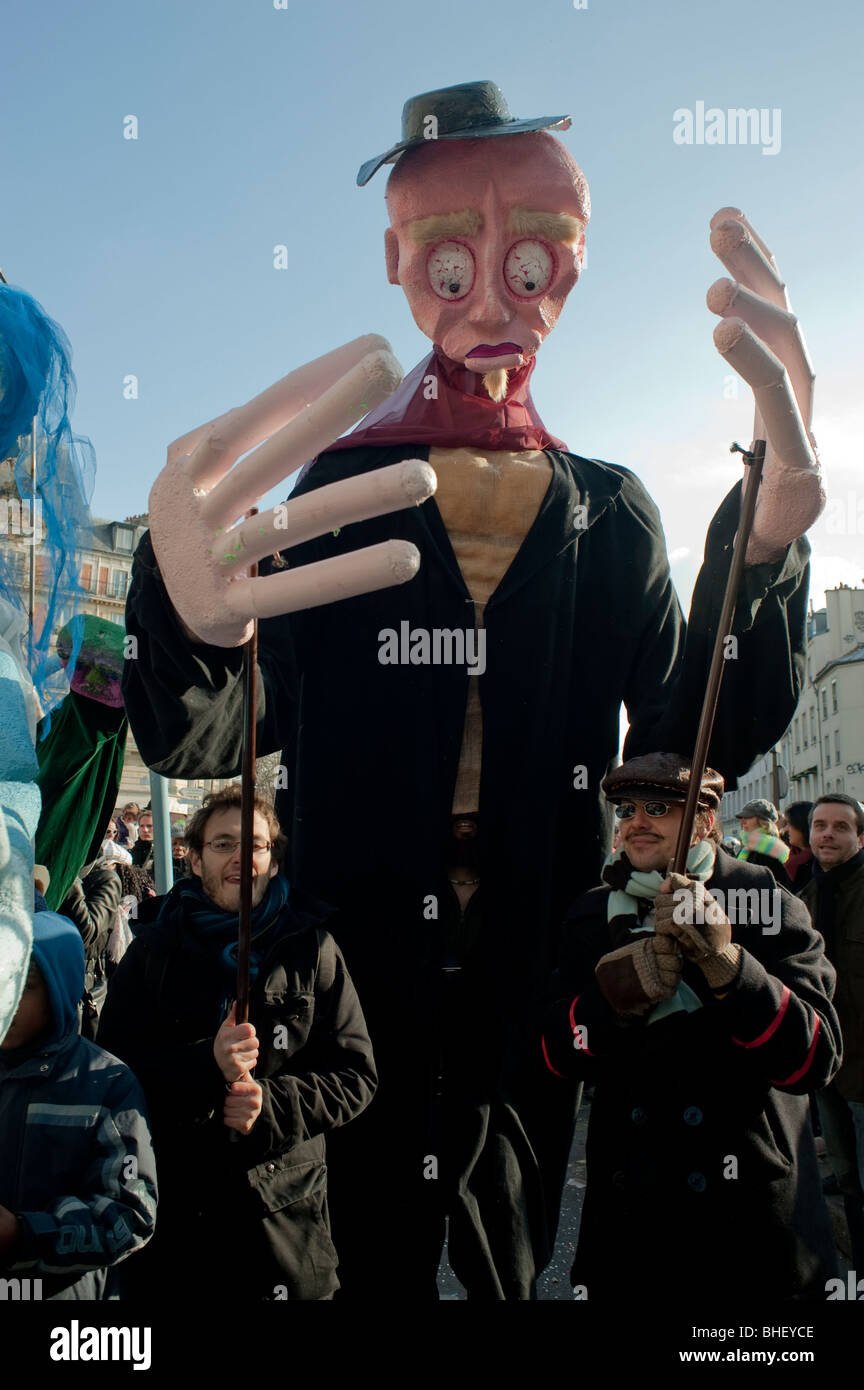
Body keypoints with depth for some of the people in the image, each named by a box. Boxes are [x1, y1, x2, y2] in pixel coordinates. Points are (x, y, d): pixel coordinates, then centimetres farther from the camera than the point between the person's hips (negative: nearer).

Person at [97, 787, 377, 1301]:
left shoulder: (313, 950, -2)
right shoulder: (153, 952, 1)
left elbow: (355, 1075, -1)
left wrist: (272, 1104, -18)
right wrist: (207, 1065, -20)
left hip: (288, 1203, 0)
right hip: (175, 1198, 1)